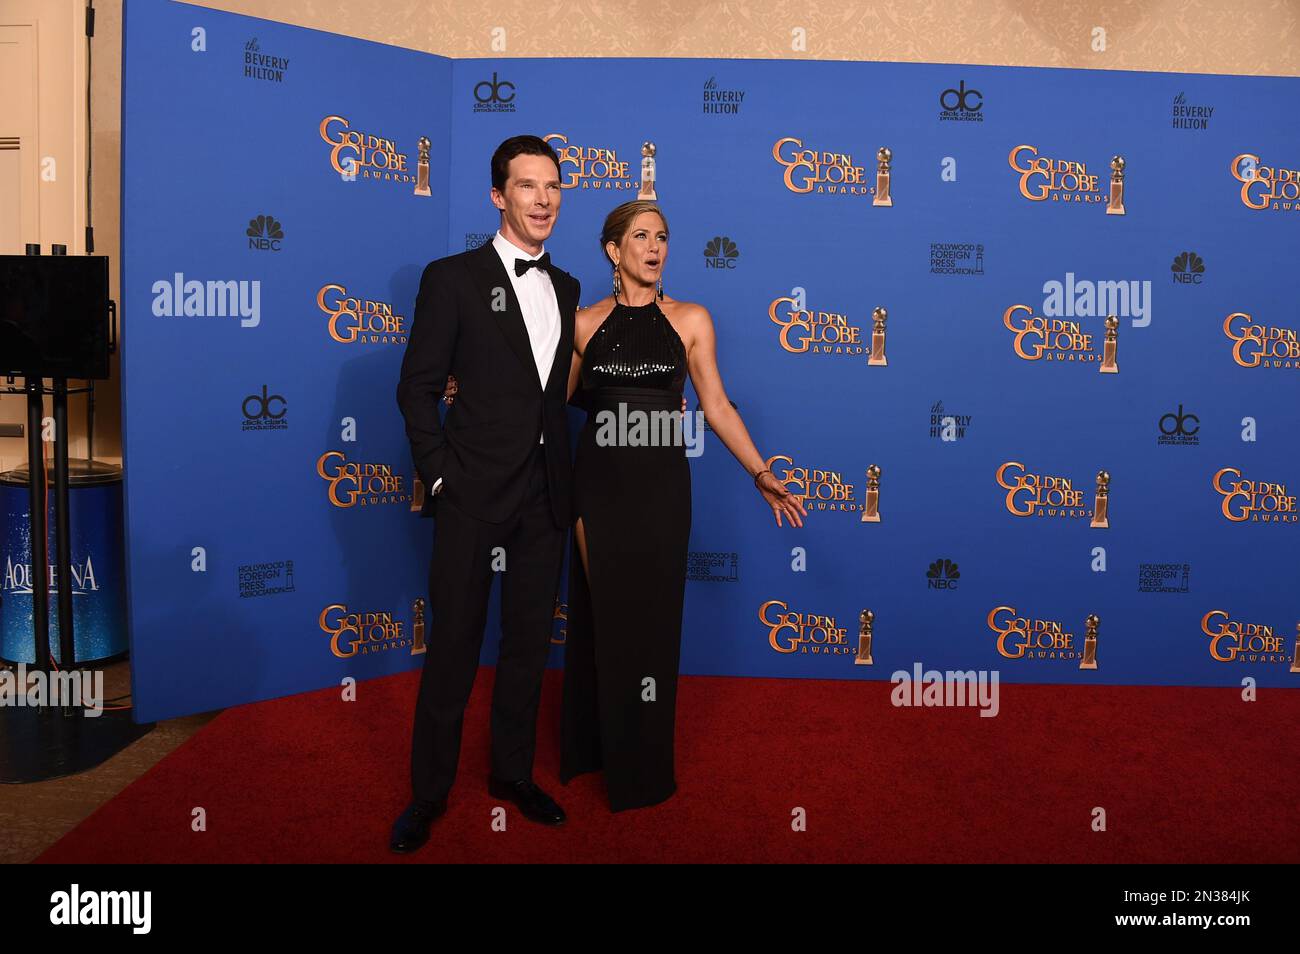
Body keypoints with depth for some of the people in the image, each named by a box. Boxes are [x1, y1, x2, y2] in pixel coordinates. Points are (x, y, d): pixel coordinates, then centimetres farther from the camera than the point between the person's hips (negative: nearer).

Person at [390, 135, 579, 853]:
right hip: (473, 496, -5)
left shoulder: (566, 288, 12)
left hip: (544, 497, 5)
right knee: (453, 646, 4)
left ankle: (512, 773, 31)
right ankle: (429, 792, 21)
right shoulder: (453, 278, -3)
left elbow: (558, 389, 14)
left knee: (528, 644, 14)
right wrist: (439, 475, -10)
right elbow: (417, 387, -5)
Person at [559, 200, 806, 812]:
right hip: (598, 484, 1)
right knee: (599, 614, 8)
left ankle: (643, 766, 25)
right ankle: (592, 746, 29)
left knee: (651, 617, 6)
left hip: (661, 486, 0)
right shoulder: (586, 323, 2)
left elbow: (716, 407, 0)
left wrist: (761, 475, -5)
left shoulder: (690, 320, 1)